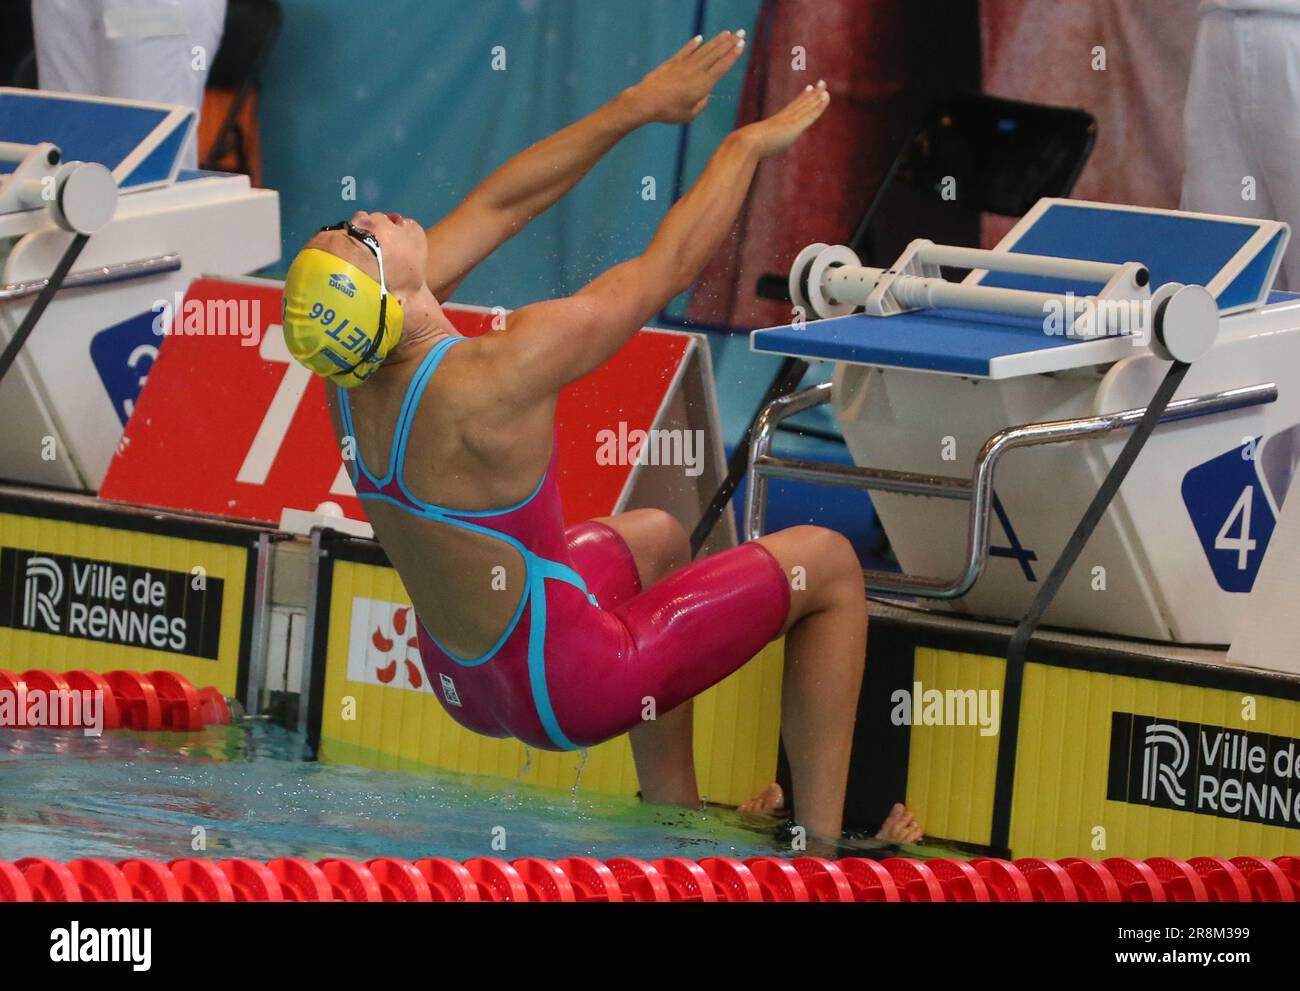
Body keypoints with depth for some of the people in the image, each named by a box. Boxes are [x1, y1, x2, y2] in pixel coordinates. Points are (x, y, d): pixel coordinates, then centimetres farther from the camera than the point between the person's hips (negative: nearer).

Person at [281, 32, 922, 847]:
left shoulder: (356, 346, -13)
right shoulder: (493, 383, -34)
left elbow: (500, 204, 0)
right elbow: (668, 267, -20)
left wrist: (638, 108, 3)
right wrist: (750, 145, -5)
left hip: (464, 682, 8)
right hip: (564, 692, -8)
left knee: (657, 537, 35)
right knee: (827, 563, 9)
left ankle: (675, 814, 41)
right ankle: (823, 842, 15)